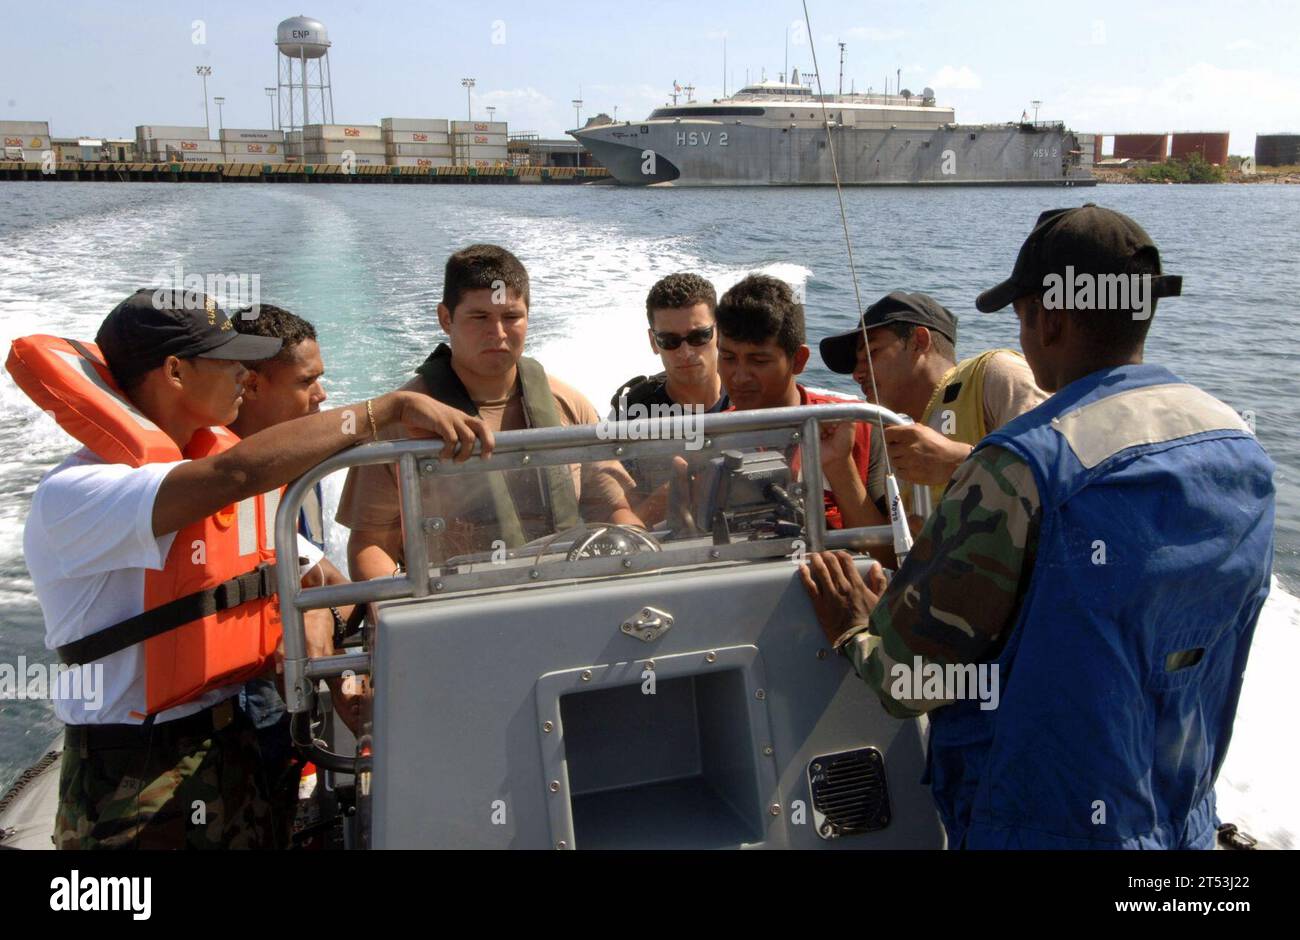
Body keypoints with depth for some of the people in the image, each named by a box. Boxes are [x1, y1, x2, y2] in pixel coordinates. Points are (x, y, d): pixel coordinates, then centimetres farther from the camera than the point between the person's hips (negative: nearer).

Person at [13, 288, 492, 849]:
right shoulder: (71, 497, -19)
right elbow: (236, 472, -34)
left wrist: (318, 650, -10)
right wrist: (392, 408, -34)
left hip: (245, 757, 7)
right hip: (135, 792, -6)